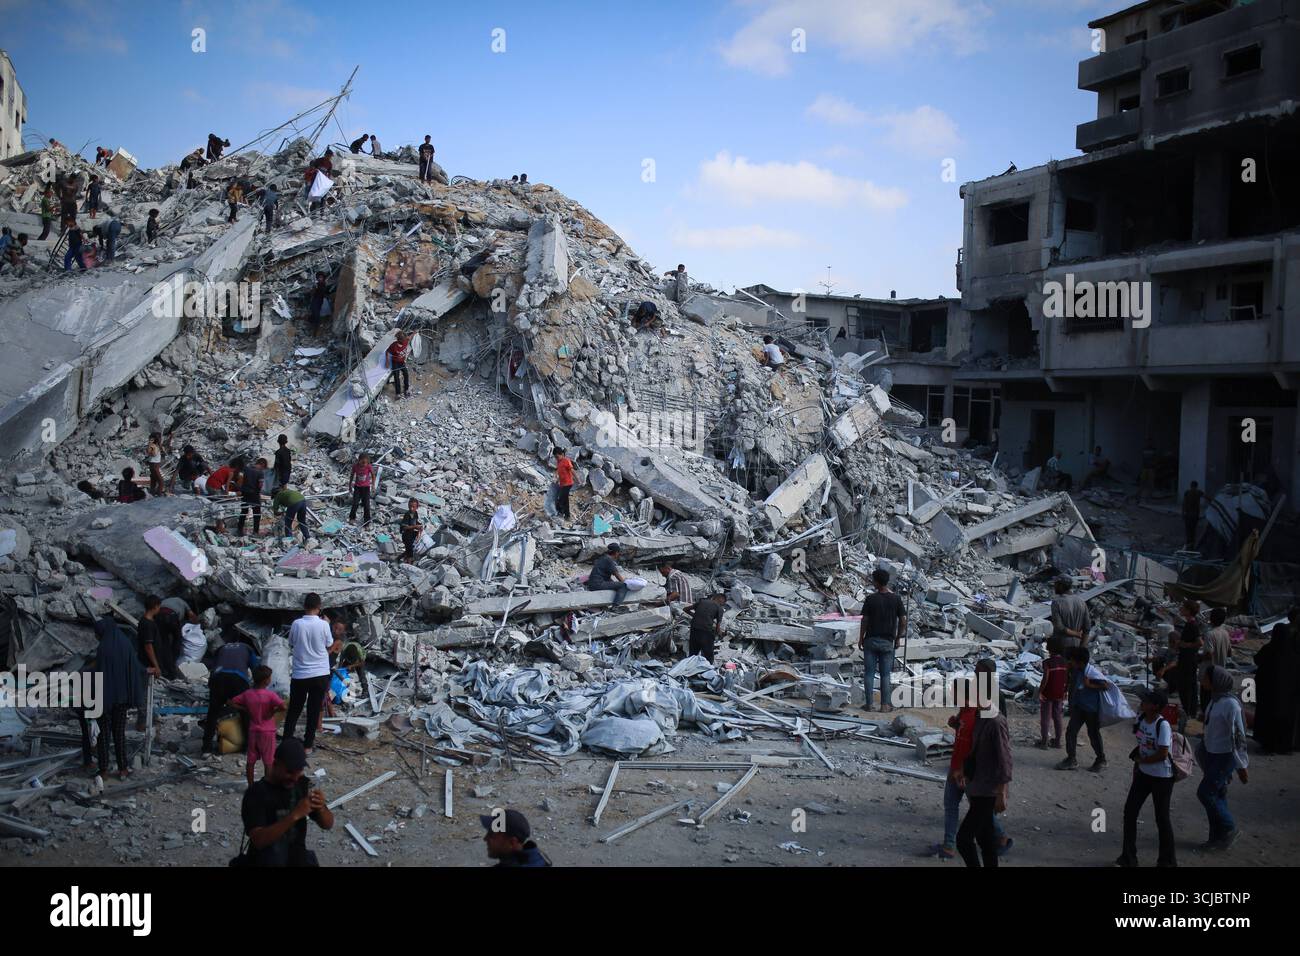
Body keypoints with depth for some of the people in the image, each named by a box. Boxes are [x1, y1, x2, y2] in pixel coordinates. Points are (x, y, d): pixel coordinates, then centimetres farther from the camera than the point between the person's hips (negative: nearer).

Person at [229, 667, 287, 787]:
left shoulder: (247, 694, -2)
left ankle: (251, 786, 21)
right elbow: (283, 706, -30)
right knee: (268, 762, 6)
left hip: (253, 732, 4)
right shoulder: (270, 695, -17)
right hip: (267, 732, -4)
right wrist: (273, 711, -12)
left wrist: (246, 710, 5)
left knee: (251, 761, 14)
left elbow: (232, 702, 3)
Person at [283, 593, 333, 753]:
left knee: (294, 709, 14)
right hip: (320, 674, -1)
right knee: (314, 710, 8)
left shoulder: (297, 624, -8)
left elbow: (291, 645, 6)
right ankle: (308, 744, 11)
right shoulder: (323, 625, -11)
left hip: (300, 674, 1)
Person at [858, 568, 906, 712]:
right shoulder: (896, 599, -3)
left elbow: (864, 621, -7)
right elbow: (903, 621, -2)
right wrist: (898, 637, 11)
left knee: (869, 673, 6)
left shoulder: (870, 599, -9)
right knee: (885, 674, 9)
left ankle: (868, 704, 7)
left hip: (871, 640, -2)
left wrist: (861, 638, 4)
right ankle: (885, 705, 8)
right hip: (887, 642, 2)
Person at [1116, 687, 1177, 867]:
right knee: (1129, 812, 6)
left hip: (1162, 777, -7)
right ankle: (1128, 858, 18)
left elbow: (1163, 754, -25)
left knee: (1162, 818, 4)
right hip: (1143, 773, 7)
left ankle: (1167, 861, 23)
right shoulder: (1141, 718, -2)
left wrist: (1141, 760, -13)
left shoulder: (1163, 725, -24)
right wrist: (1136, 763, 10)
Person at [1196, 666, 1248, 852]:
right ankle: (1217, 837, 24)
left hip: (1224, 756, -9)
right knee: (1217, 795, 14)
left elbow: (1238, 736, -21)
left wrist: (1241, 767, -17)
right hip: (1211, 753, 9)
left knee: (1205, 793, -4)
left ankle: (1229, 829, 13)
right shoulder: (1215, 698, 3)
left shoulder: (1230, 704, -23)